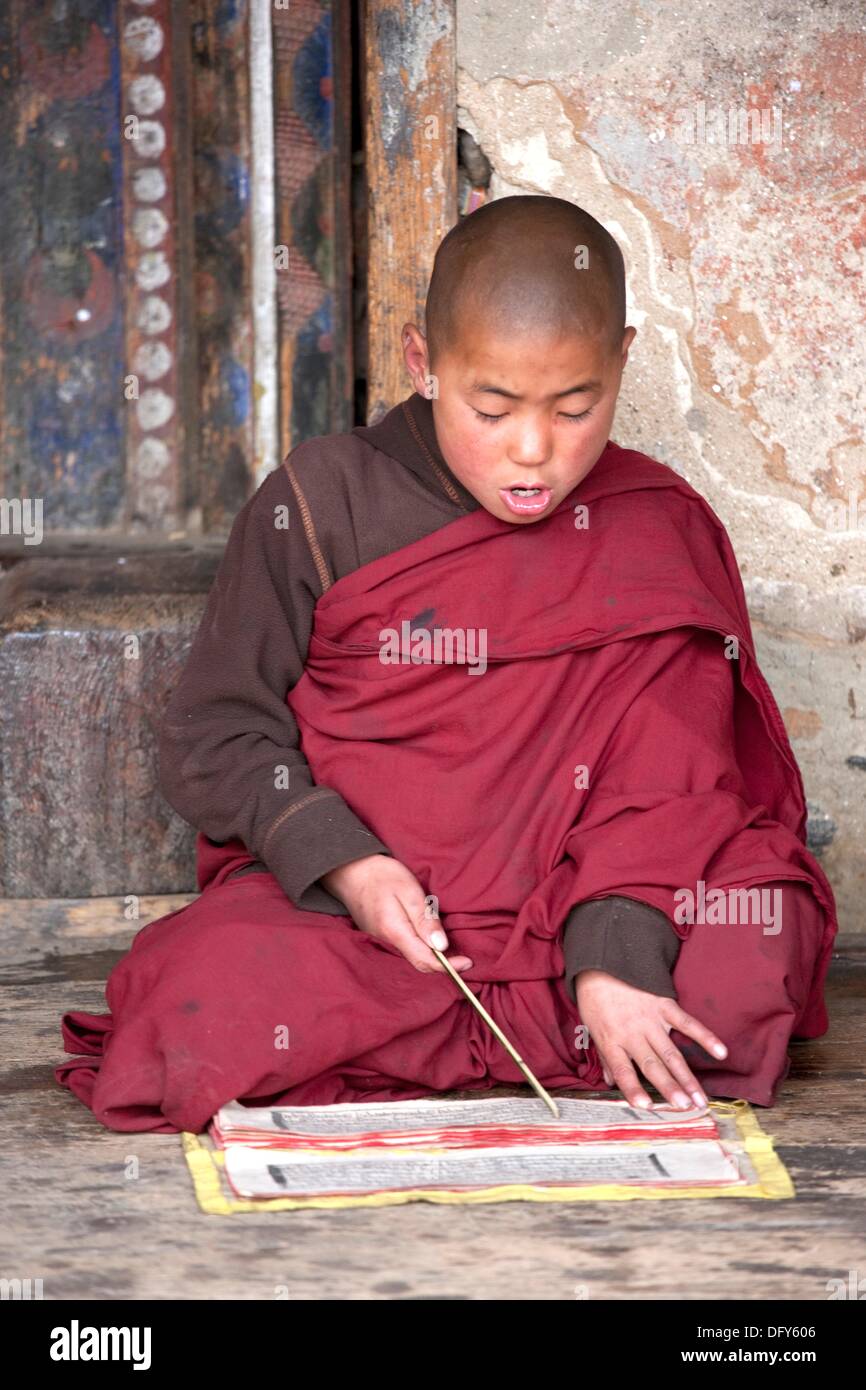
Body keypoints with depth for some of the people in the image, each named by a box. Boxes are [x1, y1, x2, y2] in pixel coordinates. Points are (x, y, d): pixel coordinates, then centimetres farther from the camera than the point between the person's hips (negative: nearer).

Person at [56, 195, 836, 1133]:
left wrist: (614, 960, -22)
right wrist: (343, 863, -17)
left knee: (746, 983, -28)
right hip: (333, 899, -1)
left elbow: (665, 777, -6)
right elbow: (213, 736, 0)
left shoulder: (657, 532, 0)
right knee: (200, 1025, -31)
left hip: (567, 911, 1)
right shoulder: (321, 507, -2)